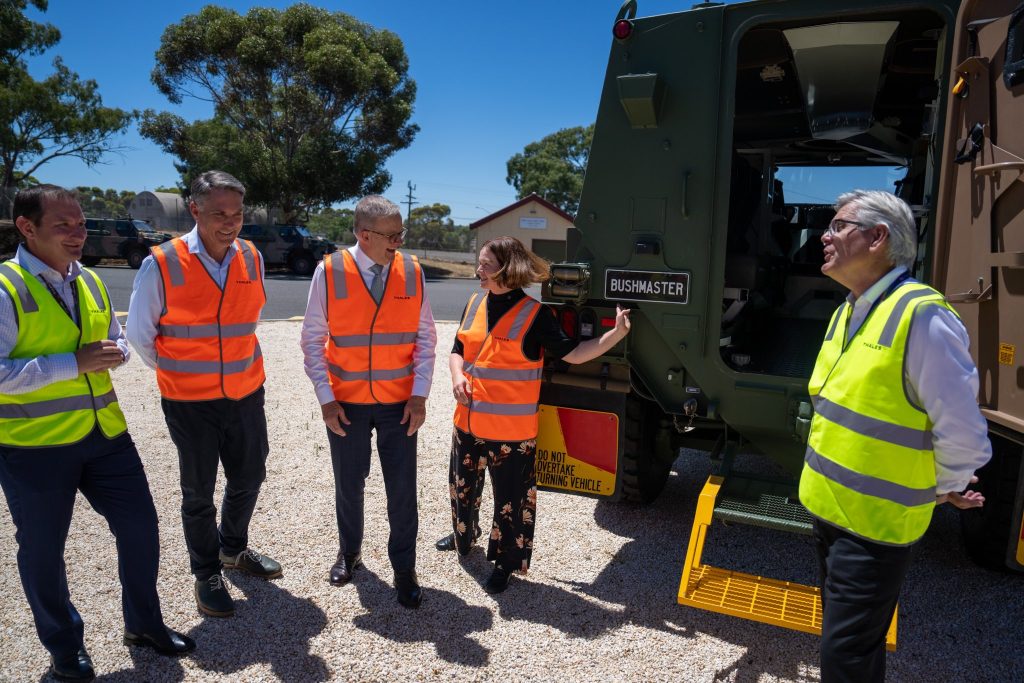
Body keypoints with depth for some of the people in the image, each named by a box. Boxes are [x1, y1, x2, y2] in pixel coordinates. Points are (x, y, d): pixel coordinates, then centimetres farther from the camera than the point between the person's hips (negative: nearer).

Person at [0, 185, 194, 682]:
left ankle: (143, 623, 33)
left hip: (105, 434, 6)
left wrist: (113, 352, -4)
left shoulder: (90, 282, 7)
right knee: (43, 549, 13)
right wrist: (74, 363, -23)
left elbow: (116, 341, 19)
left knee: (139, 526, 11)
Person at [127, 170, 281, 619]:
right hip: (189, 402, -4)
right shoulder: (162, 265, -15)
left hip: (246, 394, 4)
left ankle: (233, 548, 44)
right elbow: (140, 335, -3)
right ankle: (207, 574, 32)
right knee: (199, 493, 11)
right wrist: (176, 373, 7)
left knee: (249, 478, 18)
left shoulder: (252, 259, -3)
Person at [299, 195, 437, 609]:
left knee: (402, 489, 5)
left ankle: (403, 568, 25)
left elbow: (425, 337, 0)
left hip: (400, 403, 1)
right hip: (347, 403, 0)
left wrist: (419, 395, -7)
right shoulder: (329, 272, -9)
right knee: (349, 485, 15)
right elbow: (313, 340, -3)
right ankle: (349, 552, 41)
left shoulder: (411, 271, -4)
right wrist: (325, 398, -8)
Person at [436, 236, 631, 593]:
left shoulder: (534, 314, -12)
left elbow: (573, 353, -11)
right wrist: (457, 376, -7)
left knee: (511, 500, 7)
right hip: (468, 423, 6)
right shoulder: (474, 304, 5)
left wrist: (617, 333, -23)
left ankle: (506, 562, 26)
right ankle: (463, 535, 51)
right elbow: (458, 350, 14)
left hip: (512, 431, -6)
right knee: (463, 486, 24)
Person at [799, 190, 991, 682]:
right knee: (845, 635, 24)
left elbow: (962, 430, -19)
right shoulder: (847, 312, 7)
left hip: (874, 524, -8)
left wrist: (943, 491, -3)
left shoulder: (921, 315, -22)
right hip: (827, 508, 9)